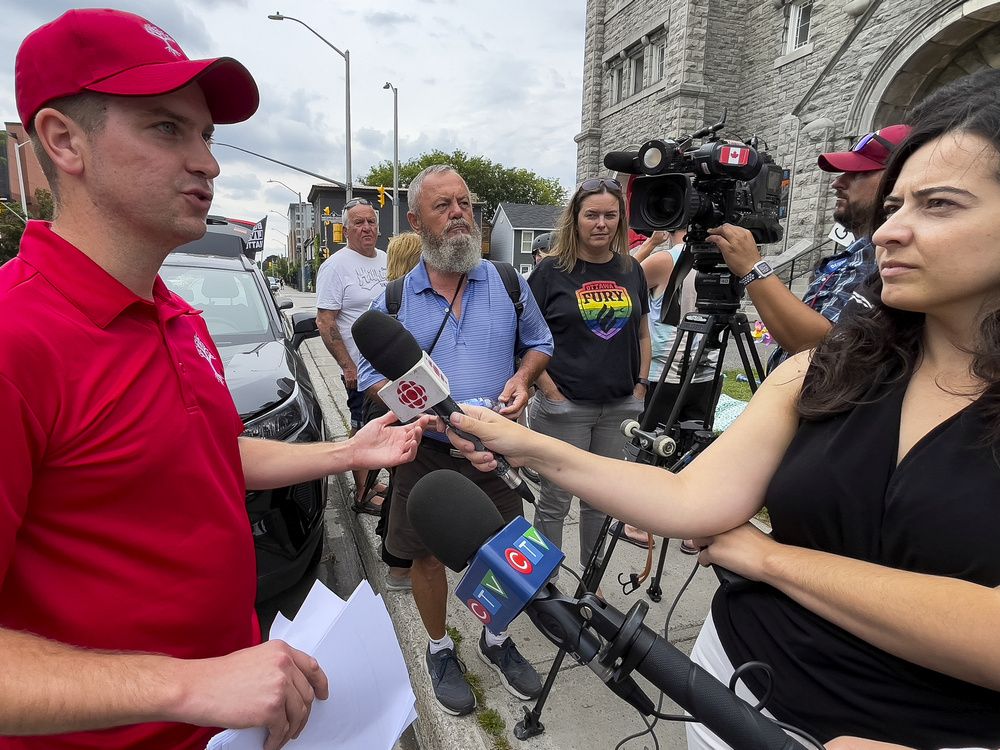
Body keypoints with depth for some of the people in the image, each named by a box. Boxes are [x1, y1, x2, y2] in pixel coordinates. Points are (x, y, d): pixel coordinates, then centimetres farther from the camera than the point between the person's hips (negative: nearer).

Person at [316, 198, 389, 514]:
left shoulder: (385, 259, 11)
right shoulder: (336, 265, -10)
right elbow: (325, 322, -14)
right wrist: (348, 366, -18)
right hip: (362, 367, -7)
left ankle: (369, 480, 32)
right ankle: (362, 495, 16)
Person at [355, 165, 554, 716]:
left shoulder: (508, 283, 1)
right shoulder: (394, 299, -1)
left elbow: (538, 342, 12)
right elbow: (370, 373, 1)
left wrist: (523, 376, -9)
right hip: (425, 453, 0)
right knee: (427, 555, 13)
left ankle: (496, 640, 43)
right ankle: (439, 649, 41)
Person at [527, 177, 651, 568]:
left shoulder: (631, 270, 8)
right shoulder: (551, 270, -5)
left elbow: (641, 333, 16)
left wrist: (641, 383, 7)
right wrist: (551, 391, -12)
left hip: (620, 407, 4)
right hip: (563, 407, -4)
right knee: (555, 502, 6)